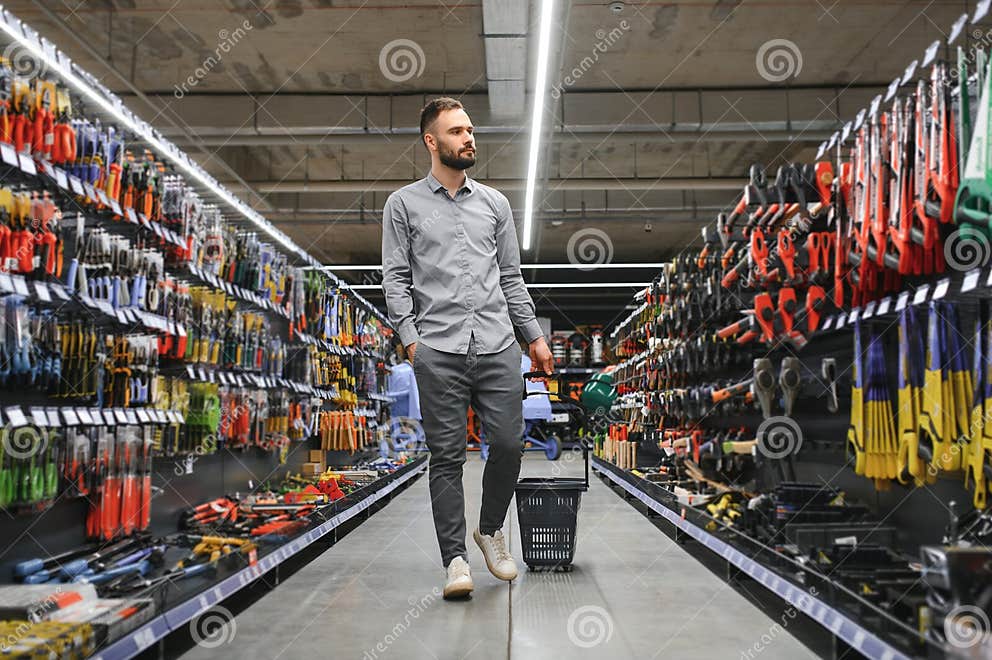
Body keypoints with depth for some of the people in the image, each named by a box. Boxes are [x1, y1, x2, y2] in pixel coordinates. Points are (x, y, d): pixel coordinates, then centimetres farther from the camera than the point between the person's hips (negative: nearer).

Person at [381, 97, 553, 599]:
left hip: (498, 346, 3)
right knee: (447, 455, 0)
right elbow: (395, 279, 4)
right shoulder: (404, 204, 8)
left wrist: (535, 336, 13)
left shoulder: (495, 203, 17)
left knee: (508, 444, 0)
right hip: (439, 352, -3)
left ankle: (490, 530, 25)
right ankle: (455, 560, 10)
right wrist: (410, 337, -8)